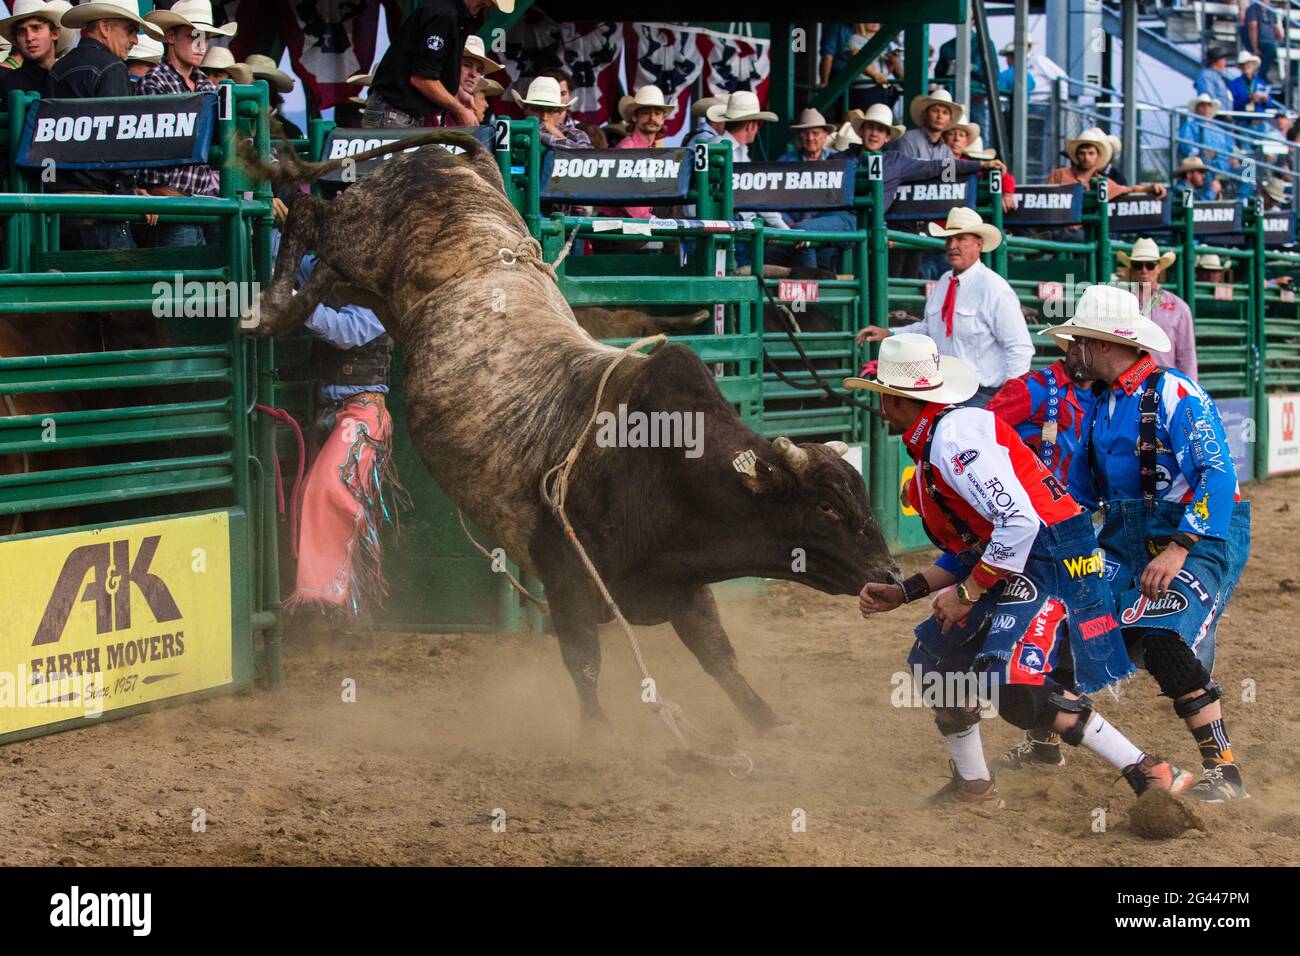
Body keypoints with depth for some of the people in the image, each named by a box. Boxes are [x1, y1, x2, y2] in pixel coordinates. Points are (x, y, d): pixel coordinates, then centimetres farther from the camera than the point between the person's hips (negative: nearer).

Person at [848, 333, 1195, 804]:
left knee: (1013, 689, -24)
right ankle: (972, 784, 32)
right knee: (937, 655, 18)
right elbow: (969, 548, 22)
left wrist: (966, 593, -17)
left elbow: (1019, 522, -25)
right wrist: (901, 593, 19)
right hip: (1012, 570, 11)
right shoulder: (930, 448, 18)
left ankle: (1150, 774, -20)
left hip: (1051, 563, -11)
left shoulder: (954, 436, -15)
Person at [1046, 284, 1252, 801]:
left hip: (1200, 532, -9)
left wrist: (1177, 550, -32)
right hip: (1126, 536, 9)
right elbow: (1087, 486, 20)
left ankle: (1223, 771, -21)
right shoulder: (1101, 403, 10)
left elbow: (1219, 476, -26)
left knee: (1162, 641, -27)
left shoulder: (1174, 394, -17)